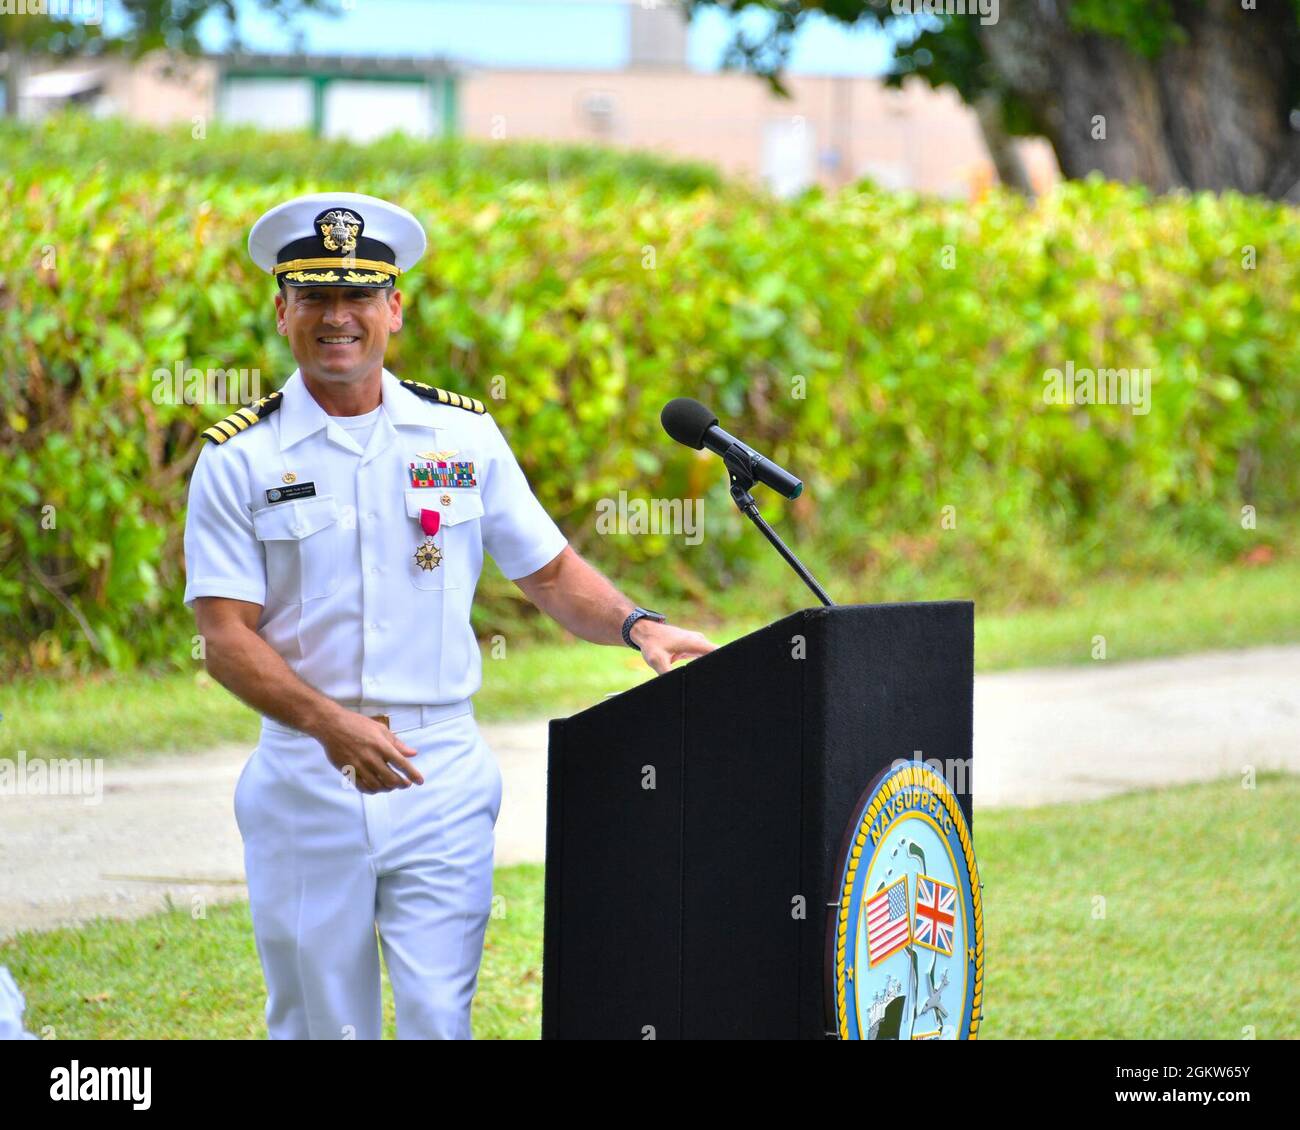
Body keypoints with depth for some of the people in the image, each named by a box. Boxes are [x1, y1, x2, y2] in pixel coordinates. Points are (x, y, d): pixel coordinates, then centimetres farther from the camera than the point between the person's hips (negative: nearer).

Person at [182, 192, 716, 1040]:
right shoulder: (239, 460, 1)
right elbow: (226, 638, -5)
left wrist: (637, 627, -5)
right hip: (305, 775, 0)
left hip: (443, 777, 1)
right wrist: (329, 722, -21)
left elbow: (550, 573, 15)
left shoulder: (462, 435, 8)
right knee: (319, 1022, 4)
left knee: (439, 1016, -8)